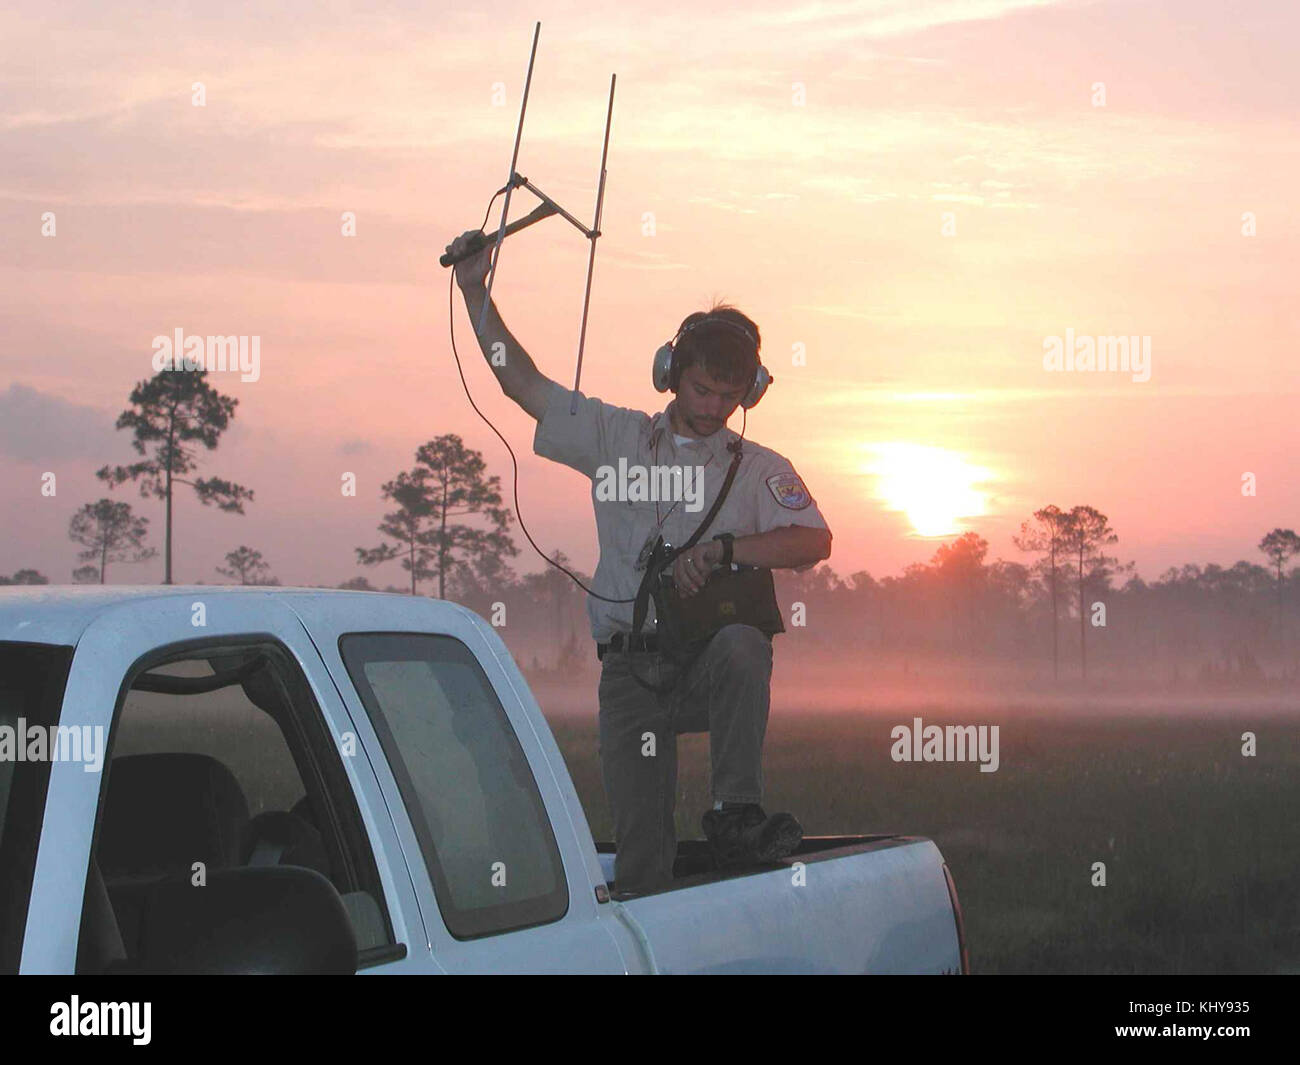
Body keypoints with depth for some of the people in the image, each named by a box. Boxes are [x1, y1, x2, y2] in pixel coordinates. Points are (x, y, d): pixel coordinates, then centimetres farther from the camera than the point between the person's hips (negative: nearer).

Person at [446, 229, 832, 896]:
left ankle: (737, 816, -36)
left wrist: (722, 548, -18)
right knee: (640, 848, -7)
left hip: (710, 666, -1)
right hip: (633, 673, 1)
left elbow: (813, 542, -6)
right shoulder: (617, 437, 14)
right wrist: (475, 292, 8)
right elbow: (523, 384, 14)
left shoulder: (758, 470, 9)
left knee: (741, 645, -37)